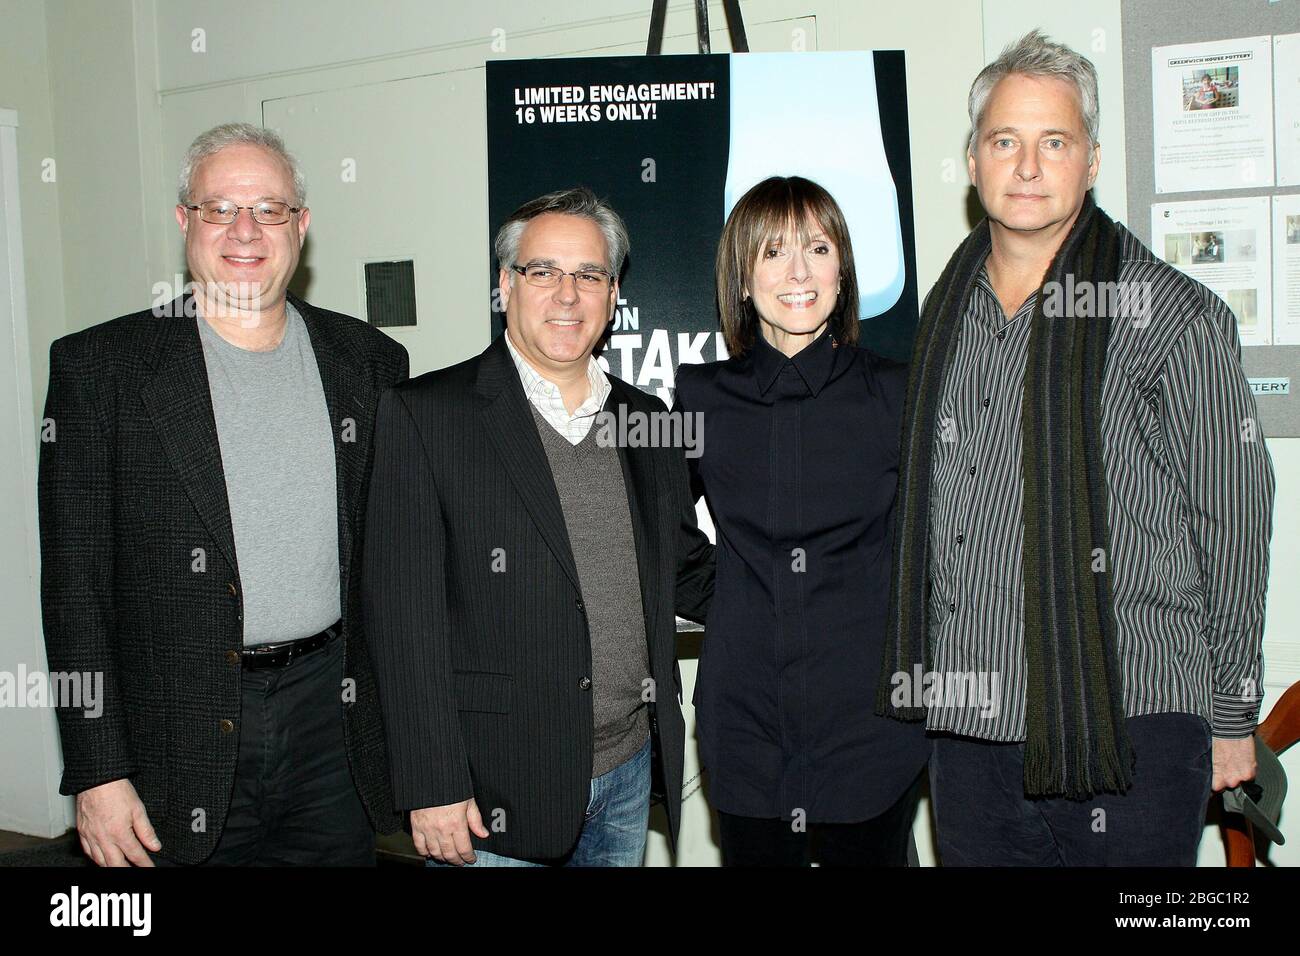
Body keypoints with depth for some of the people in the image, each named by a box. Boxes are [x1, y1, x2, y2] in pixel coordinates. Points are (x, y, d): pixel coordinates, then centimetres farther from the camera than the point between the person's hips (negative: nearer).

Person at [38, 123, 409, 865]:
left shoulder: (370, 361, 4)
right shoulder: (100, 366, -3)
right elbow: (74, 585, -4)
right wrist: (98, 773, -8)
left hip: (334, 722, 2)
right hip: (184, 740, -2)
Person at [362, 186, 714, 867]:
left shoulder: (645, 422, 8)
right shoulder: (424, 414, -8)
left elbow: (687, 569, 16)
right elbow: (403, 613, -11)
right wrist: (432, 787, -14)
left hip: (630, 774, 5)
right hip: (496, 792, -4)